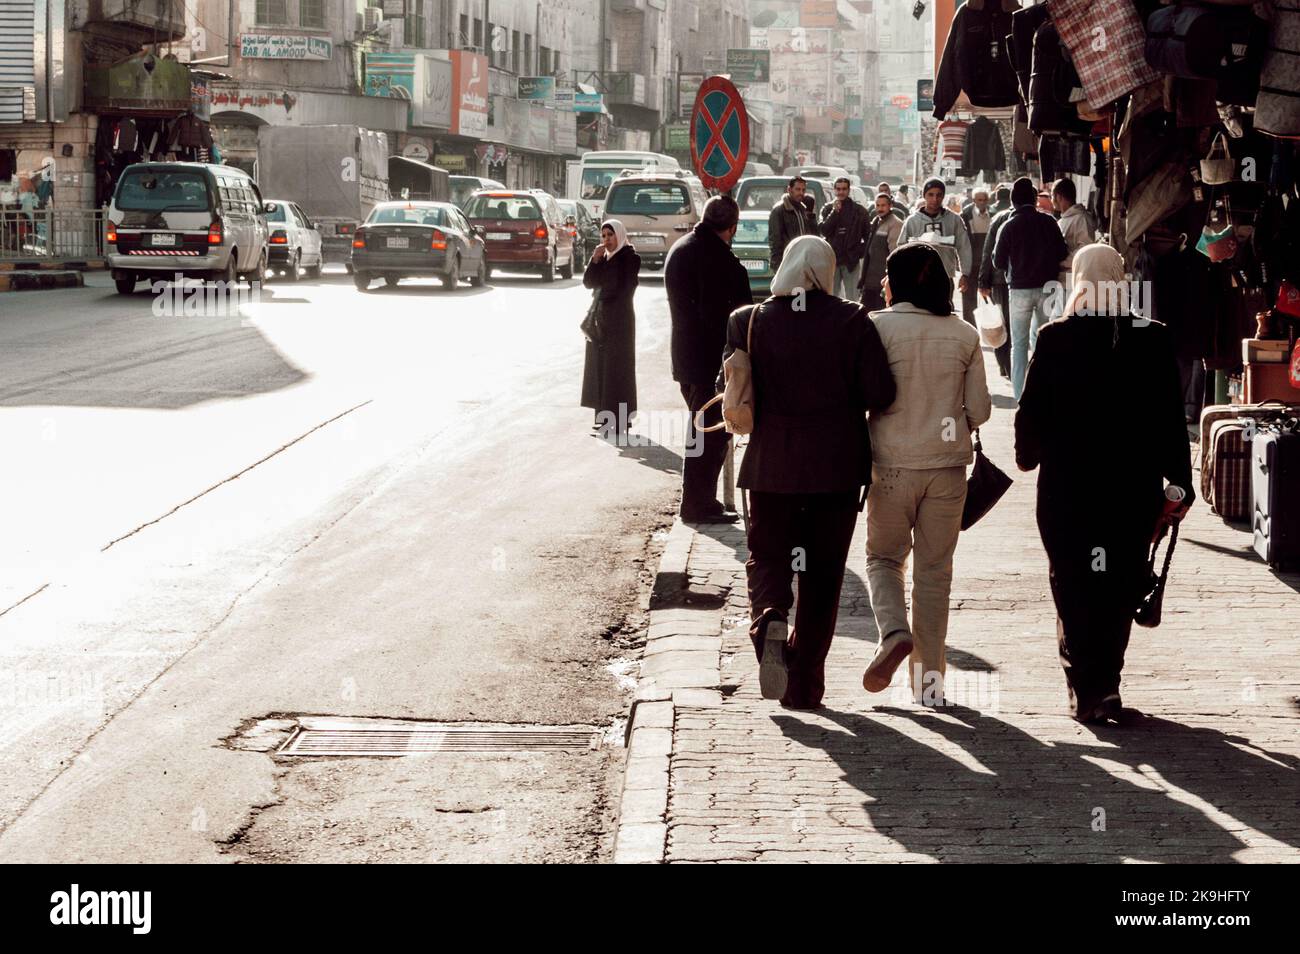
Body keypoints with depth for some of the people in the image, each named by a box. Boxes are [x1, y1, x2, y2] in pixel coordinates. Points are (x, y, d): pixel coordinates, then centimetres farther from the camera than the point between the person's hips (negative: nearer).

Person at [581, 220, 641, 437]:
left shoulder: (629, 258, -9)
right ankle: (605, 416, 13)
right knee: (599, 365, 7)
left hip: (619, 319, -8)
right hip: (599, 317, 8)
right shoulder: (603, 257, 12)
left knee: (617, 366, -7)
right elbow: (588, 282, 3)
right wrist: (595, 260, -8)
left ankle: (620, 423, -7)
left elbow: (623, 289, -14)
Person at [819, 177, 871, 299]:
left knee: (852, 298, 0)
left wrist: (861, 251, -5)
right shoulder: (828, 208, 5)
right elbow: (824, 231, -8)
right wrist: (835, 211, -13)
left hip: (851, 261, -1)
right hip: (832, 260, 1)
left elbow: (868, 235, 6)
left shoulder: (859, 211, 3)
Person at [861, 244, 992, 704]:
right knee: (934, 570, 9)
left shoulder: (879, 326, -7)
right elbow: (979, 409, 4)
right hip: (947, 465, 2)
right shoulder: (964, 335, 2)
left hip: (893, 463, -2)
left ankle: (894, 631, -13)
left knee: (883, 557, 14)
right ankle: (928, 676, 10)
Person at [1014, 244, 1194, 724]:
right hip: (1134, 486, 1)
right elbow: (1171, 416, -1)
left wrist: (1028, 454, 16)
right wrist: (1179, 481, 5)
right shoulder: (1154, 339, -5)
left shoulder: (1055, 338, -9)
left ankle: (1087, 688, 5)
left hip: (1067, 486, -1)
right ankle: (1105, 684, 12)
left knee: (1074, 586, 9)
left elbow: (1032, 410, -3)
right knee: (1120, 586, 13)